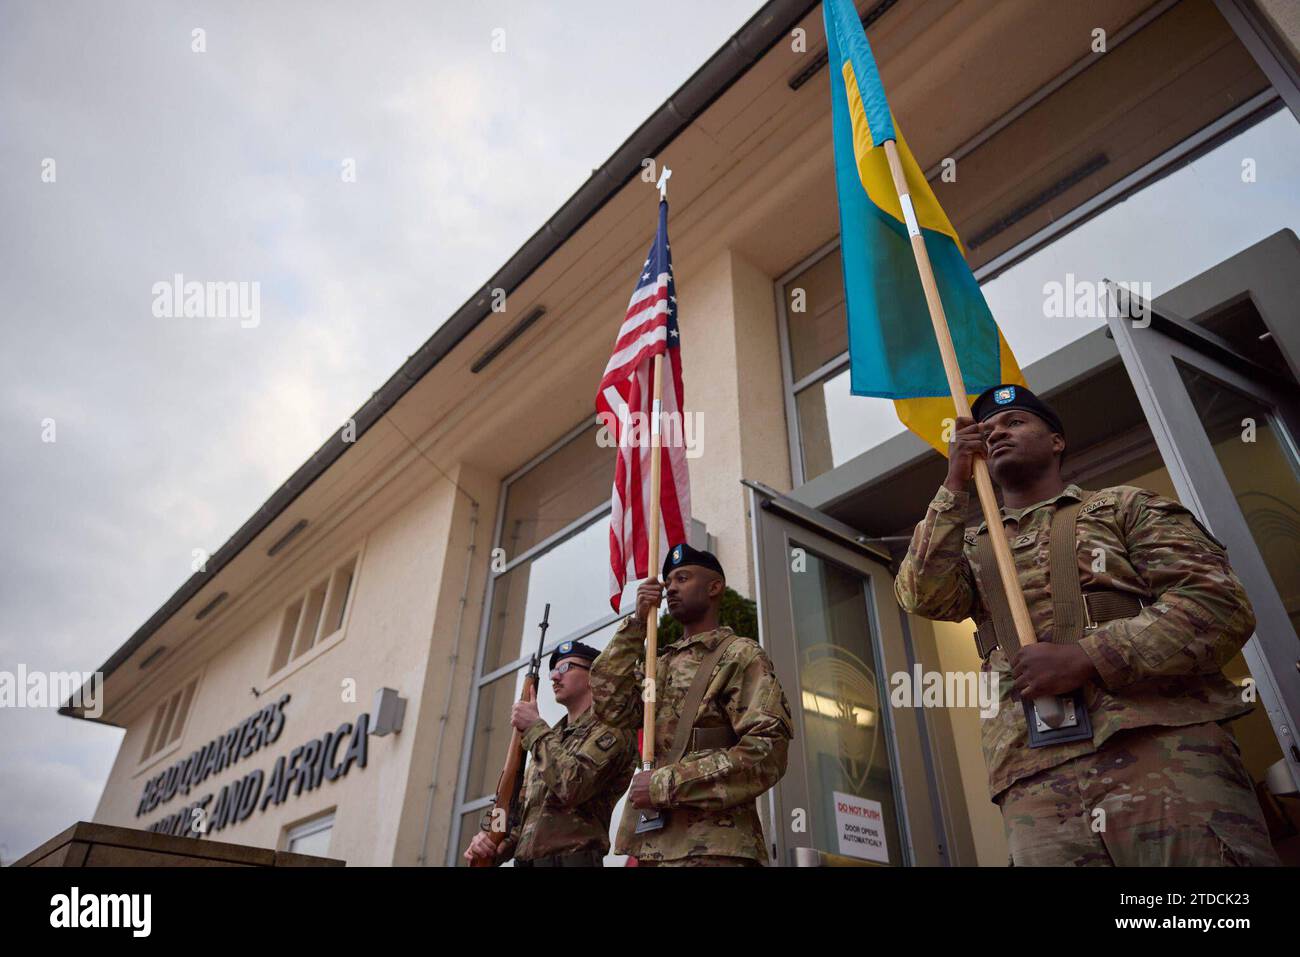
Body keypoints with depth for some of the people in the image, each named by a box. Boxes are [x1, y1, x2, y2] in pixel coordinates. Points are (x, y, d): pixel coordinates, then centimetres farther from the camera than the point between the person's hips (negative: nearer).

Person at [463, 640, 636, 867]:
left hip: (570, 859, -7)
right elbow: (519, 804, 17)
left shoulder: (610, 730, -6)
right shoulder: (551, 738, 19)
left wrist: (534, 727, -12)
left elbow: (572, 786, -22)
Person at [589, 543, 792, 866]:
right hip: (652, 843, 7)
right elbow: (611, 707, 0)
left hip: (712, 848, -6)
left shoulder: (741, 654, -4)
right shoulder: (660, 664, 16)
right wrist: (636, 623, -2)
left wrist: (666, 784, -17)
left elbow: (767, 751, -15)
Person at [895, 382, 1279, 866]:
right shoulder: (971, 547, 23)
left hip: (1162, 744, -2)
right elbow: (924, 598, 2)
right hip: (1034, 778, 2)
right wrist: (954, 485, 3)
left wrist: (1086, 657, -12)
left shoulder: (1124, 505, 14)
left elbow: (1220, 603, 1)